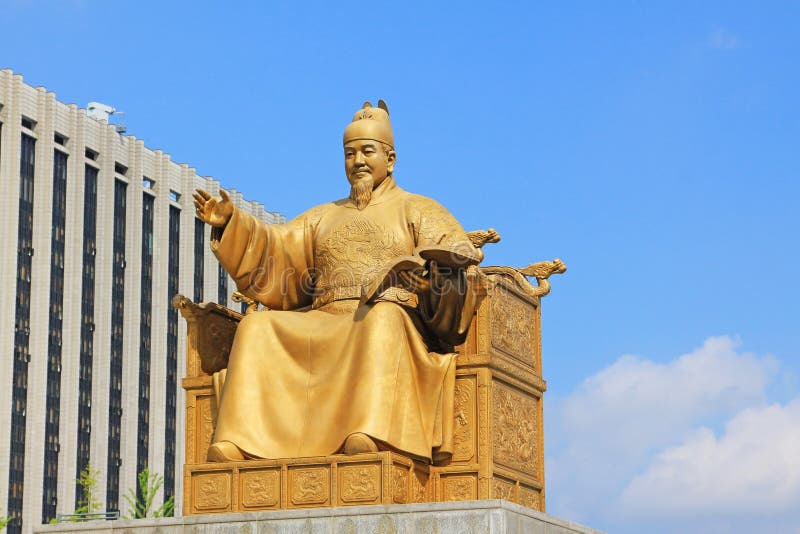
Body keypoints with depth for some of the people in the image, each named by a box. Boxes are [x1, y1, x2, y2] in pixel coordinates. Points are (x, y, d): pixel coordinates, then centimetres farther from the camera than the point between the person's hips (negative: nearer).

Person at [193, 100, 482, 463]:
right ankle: (238, 442, -35)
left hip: (391, 320, -4)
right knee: (258, 329, -20)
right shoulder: (324, 217, 28)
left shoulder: (418, 211, 16)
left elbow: (454, 252, -2)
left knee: (384, 317, -39)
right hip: (324, 326, 4)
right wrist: (230, 223, 0)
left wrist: (431, 270, -26)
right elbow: (274, 250, 17)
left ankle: (369, 436, -59)